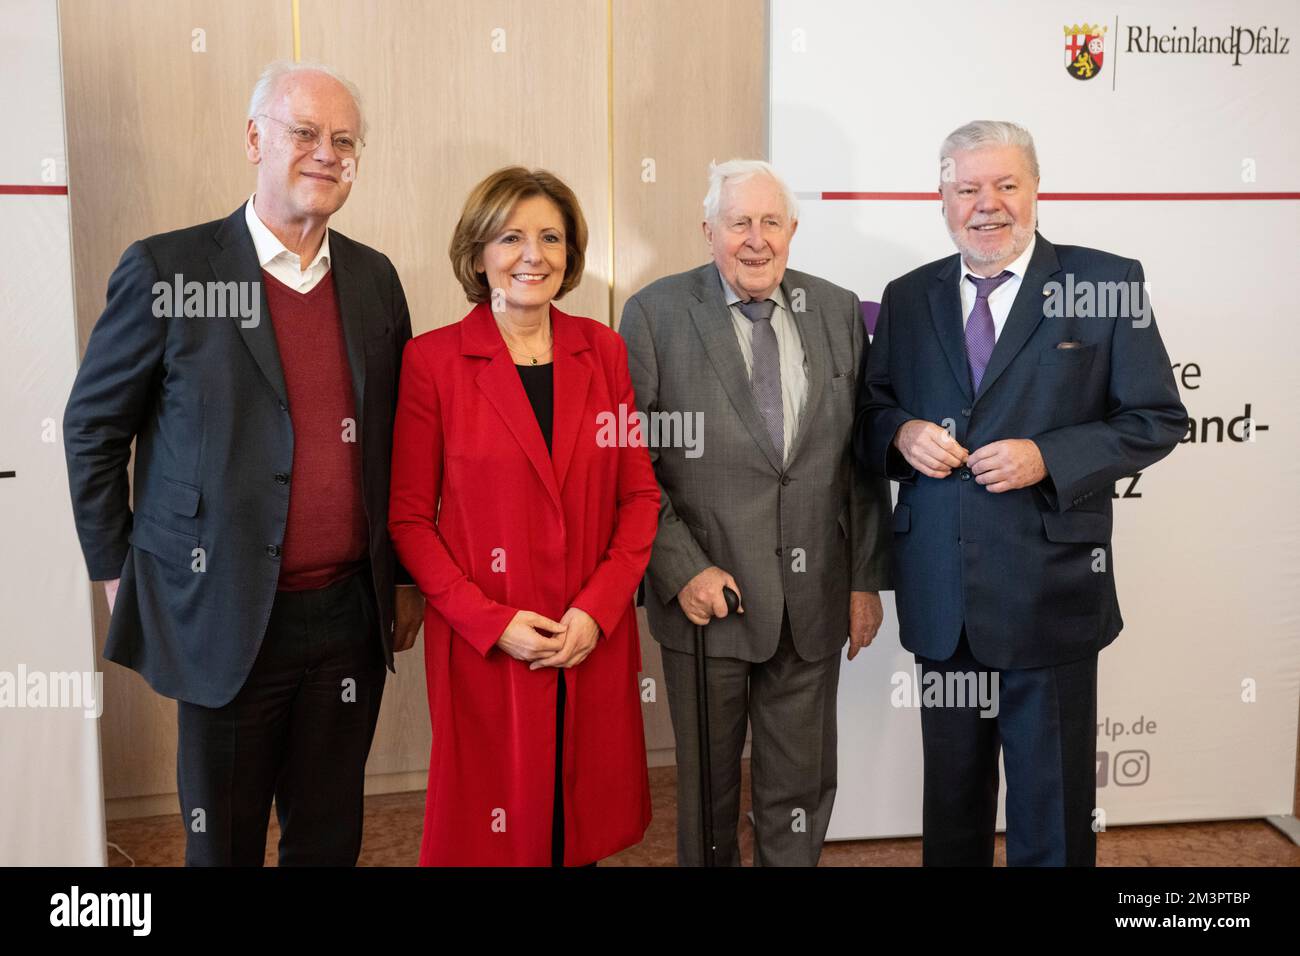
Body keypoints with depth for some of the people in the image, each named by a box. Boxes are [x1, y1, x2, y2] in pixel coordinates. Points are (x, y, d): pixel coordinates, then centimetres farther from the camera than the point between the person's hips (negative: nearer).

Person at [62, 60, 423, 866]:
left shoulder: (375, 278, 6)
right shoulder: (165, 271, -7)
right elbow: (92, 430, 1)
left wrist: (407, 577, 12)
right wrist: (117, 575, 1)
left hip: (352, 614, 4)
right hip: (225, 618, -3)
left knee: (330, 837, 17)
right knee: (224, 842, 15)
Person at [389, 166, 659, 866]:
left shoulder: (603, 350, 5)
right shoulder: (433, 359, -4)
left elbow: (639, 493, 5)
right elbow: (409, 517, -3)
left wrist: (598, 608, -7)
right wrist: (493, 622, -12)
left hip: (594, 644, 3)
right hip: (481, 649, -2)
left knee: (583, 825, 13)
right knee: (495, 829, 9)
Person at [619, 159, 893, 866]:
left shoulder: (839, 311, 4)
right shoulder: (655, 314, -5)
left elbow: (862, 456, 6)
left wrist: (866, 578, 4)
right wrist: (681, 569, -13)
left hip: (814, 602, 3)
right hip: (706, 595, -2)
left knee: (802, 788, 15)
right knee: (707, 789, 15)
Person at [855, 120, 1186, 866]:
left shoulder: (1107, 283, -3)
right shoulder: (908, 299, 7)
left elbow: (1158, 419, -4)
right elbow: (871, 413, 12)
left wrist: (1048, 457, -18)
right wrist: (901, 434, -10)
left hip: (1050, 589, -3)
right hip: (940, 593, 3)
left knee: (1053, 808, 12)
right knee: (952, 793, 19)